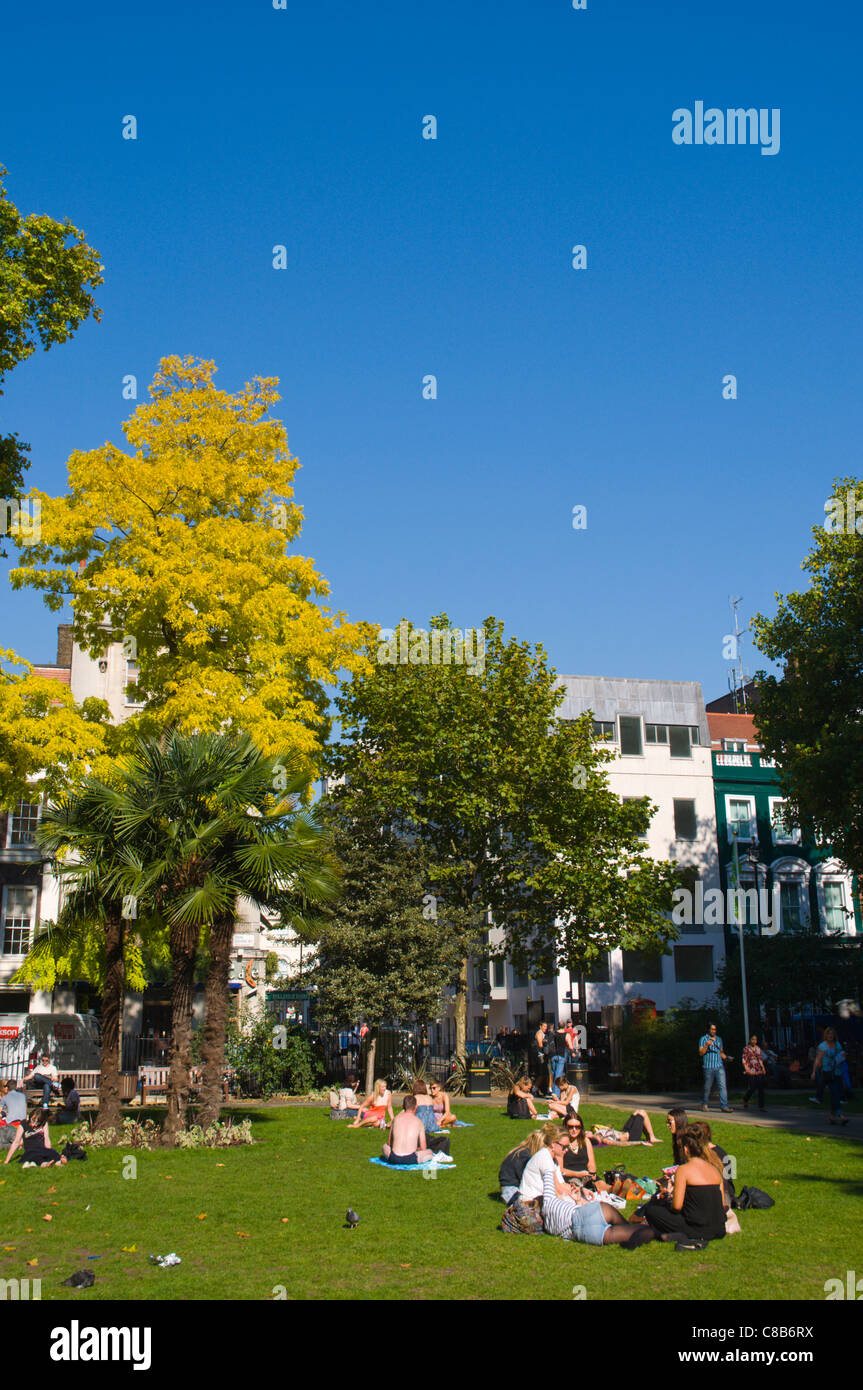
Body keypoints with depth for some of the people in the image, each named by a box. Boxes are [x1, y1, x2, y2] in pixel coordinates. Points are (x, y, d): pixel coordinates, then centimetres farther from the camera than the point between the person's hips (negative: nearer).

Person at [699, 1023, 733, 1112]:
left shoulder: (719, 1039, 17)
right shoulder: (704, 1039, 1)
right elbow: (701, 1053, -6)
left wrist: (727, 1058, 8)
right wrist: (706, 1045, -21)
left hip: (719, 1066, 4)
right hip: (708, 1067, -4)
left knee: (723, 1085, -9)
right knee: (708, 1087, 3)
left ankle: (724, 1105, -12)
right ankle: (704, 1104, 23)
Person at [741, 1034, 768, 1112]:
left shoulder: (758, 1049, 16)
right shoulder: (746, 1049, 1)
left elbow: (761, 1059, 20)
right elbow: (744, 1060, -4)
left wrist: (763, 1068, 9)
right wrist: (746, 1069, -16)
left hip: (759, 1071, 5)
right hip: (751, 1072, -5)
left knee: (761, 1089, -3)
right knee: (751, 1088, -7)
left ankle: (761, 1106, -1)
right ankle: (745, 1100, 22)